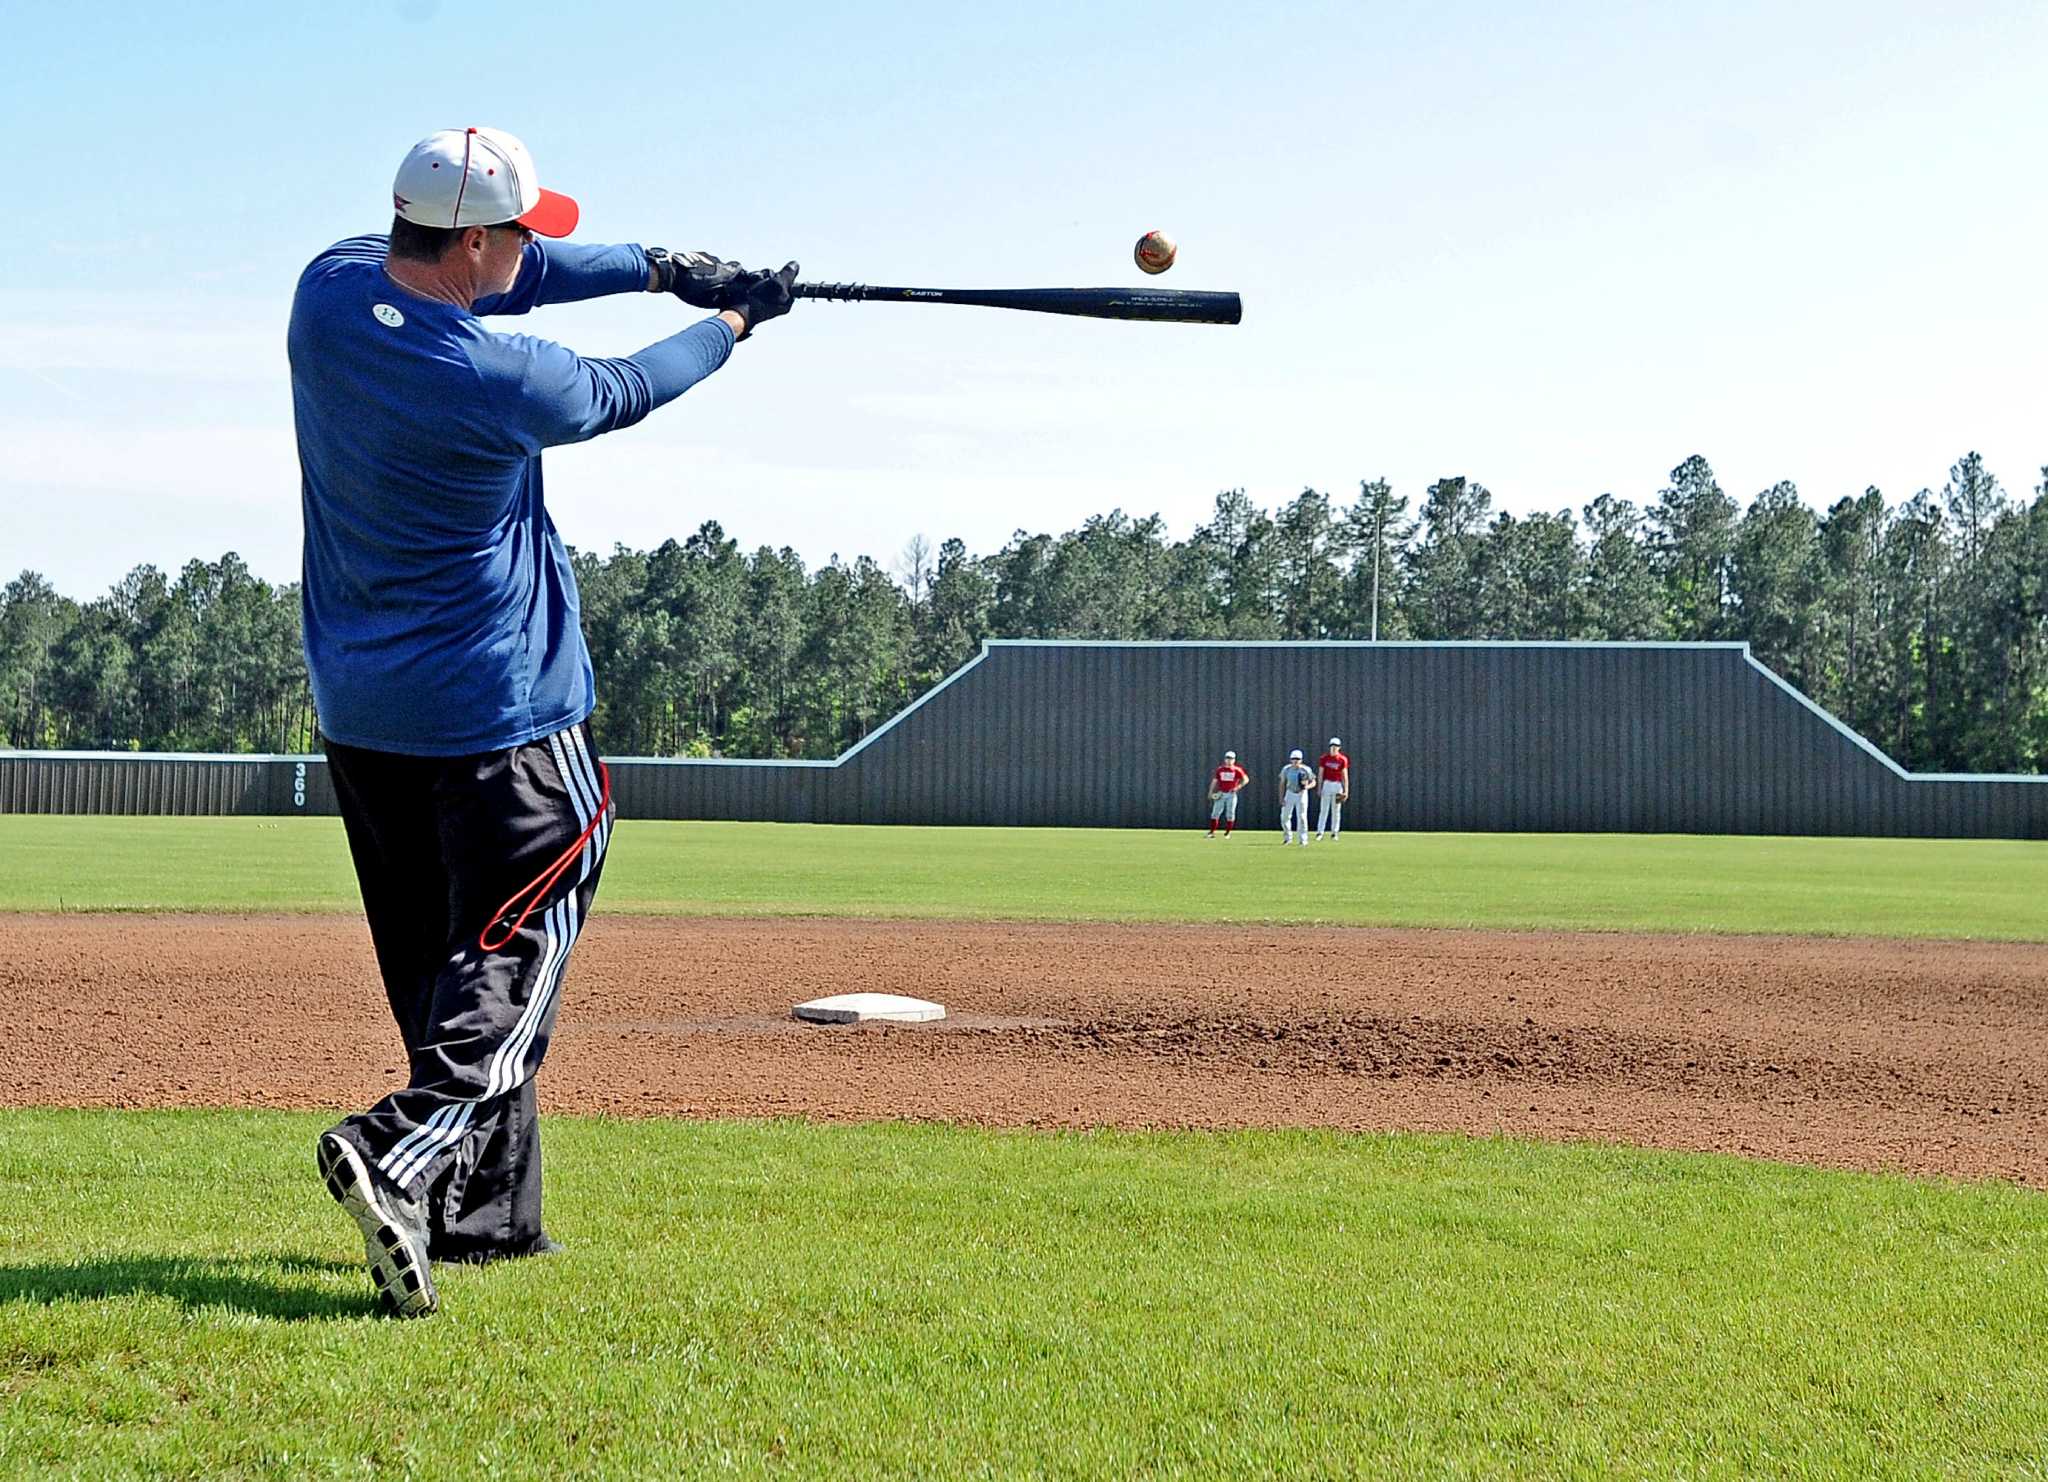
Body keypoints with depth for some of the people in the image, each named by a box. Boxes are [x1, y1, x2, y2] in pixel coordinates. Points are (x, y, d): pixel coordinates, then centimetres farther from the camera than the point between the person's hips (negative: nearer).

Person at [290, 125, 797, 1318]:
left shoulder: (329, 290, -5)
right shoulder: (499, 381, -22)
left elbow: (507, 277, 10)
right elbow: (622, 395, -2)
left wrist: (659, 267, 9)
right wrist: (735, 322, 15)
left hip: (356, 706, 8)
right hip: (497, 714, -8)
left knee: (436, 968, 16)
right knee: (509, 956, -5)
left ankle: (485, 1210, 22)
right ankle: (402, 1154, -27)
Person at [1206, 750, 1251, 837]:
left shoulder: (1237, 770, 0)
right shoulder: (1220, 770, 6)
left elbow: (1246, 779, -1)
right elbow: (1214, 781, 11)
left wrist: (1238, 787, -13)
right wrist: (1211, 792, 5)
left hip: (1231, 794, -2)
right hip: (1220, 794, 2)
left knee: (1230, 814, -1)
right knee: (1215, 813, -2)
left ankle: (1227, 833, 8)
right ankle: (1212, 832, 1)